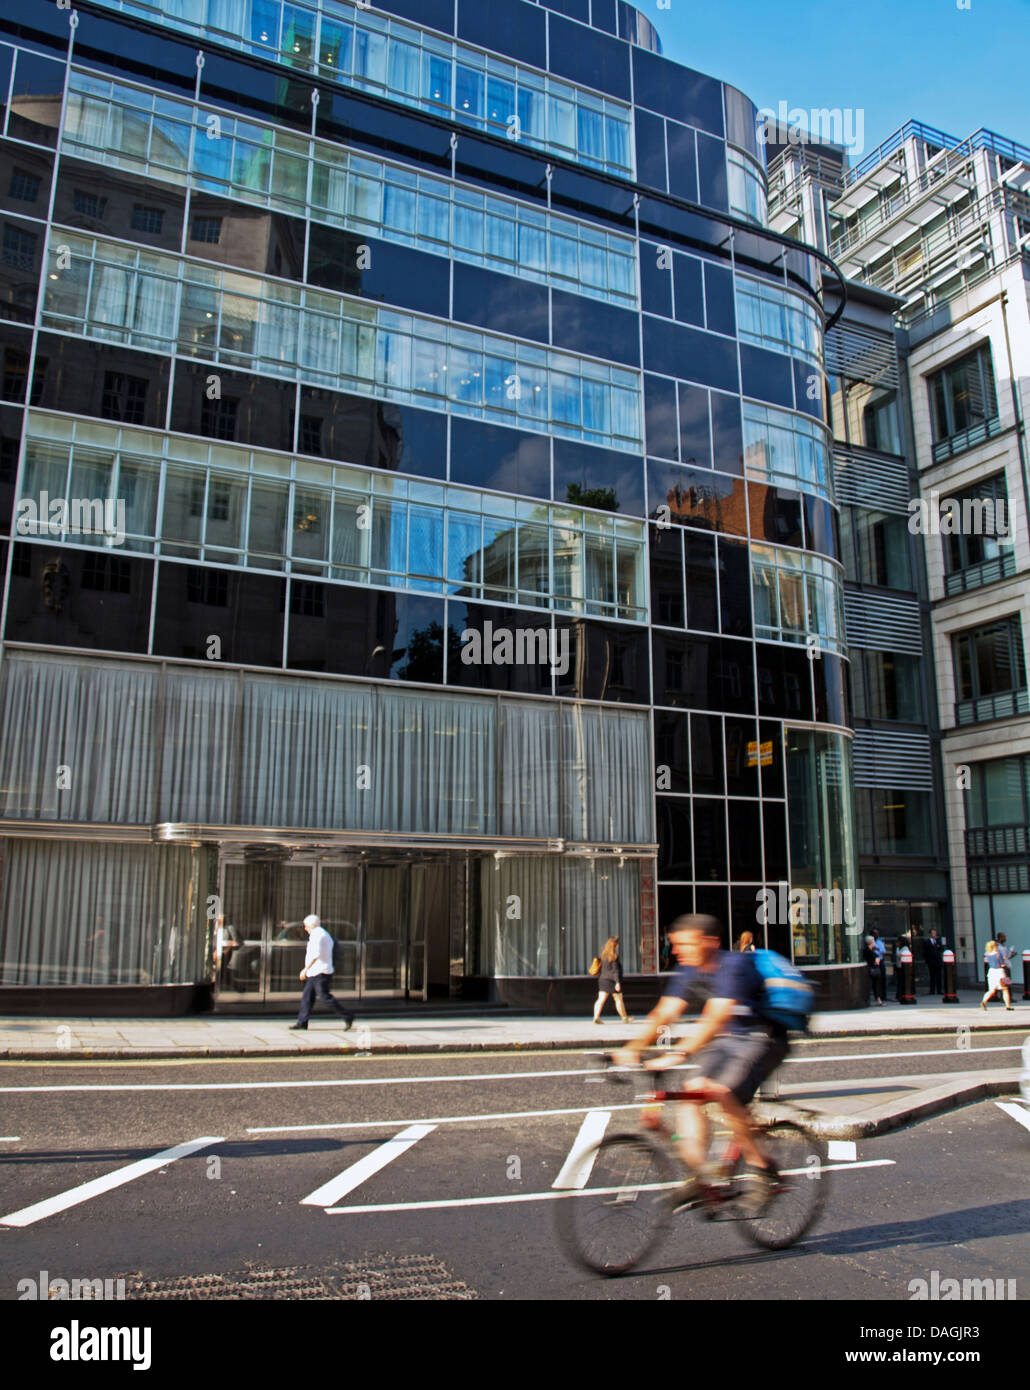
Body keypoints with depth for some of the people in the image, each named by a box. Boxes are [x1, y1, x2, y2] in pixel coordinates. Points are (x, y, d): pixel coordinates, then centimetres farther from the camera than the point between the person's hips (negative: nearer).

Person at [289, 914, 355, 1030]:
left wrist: (306, 969, -22)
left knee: (325, 997, -9)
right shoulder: (326, 935, 19)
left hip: (319, 973, -10)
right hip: (315, 973, 10)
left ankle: (347, 1016, -5)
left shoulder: (316, 935, -13)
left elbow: (316, 954, -24)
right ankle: (302, 1022, 10)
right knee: (307, 997, 9)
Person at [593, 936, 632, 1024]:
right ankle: (624, 1018, 17)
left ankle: (596, 1017, -13)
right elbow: (615, 970, -16)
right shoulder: (614, 956, -12)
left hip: (602, 980, 6)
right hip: (612, 980, -6)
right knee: (619, 999, 6)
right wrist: (617, 982, -18)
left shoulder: (603, 955, 10)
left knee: (601, 999, 0)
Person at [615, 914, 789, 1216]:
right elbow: (664, 1013, -6)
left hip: (762, 1040, -7)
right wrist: (633, 1049, -20)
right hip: (725, 1041, 7)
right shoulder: (688, 972, -1)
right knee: (690, 1097, -14)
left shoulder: (735, 965, -25)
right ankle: (701, 1177, -10)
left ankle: (761, 1169, -8)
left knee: (726, 1094, -27)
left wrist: (679, 1053, -44)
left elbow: (715, 1018, -35)